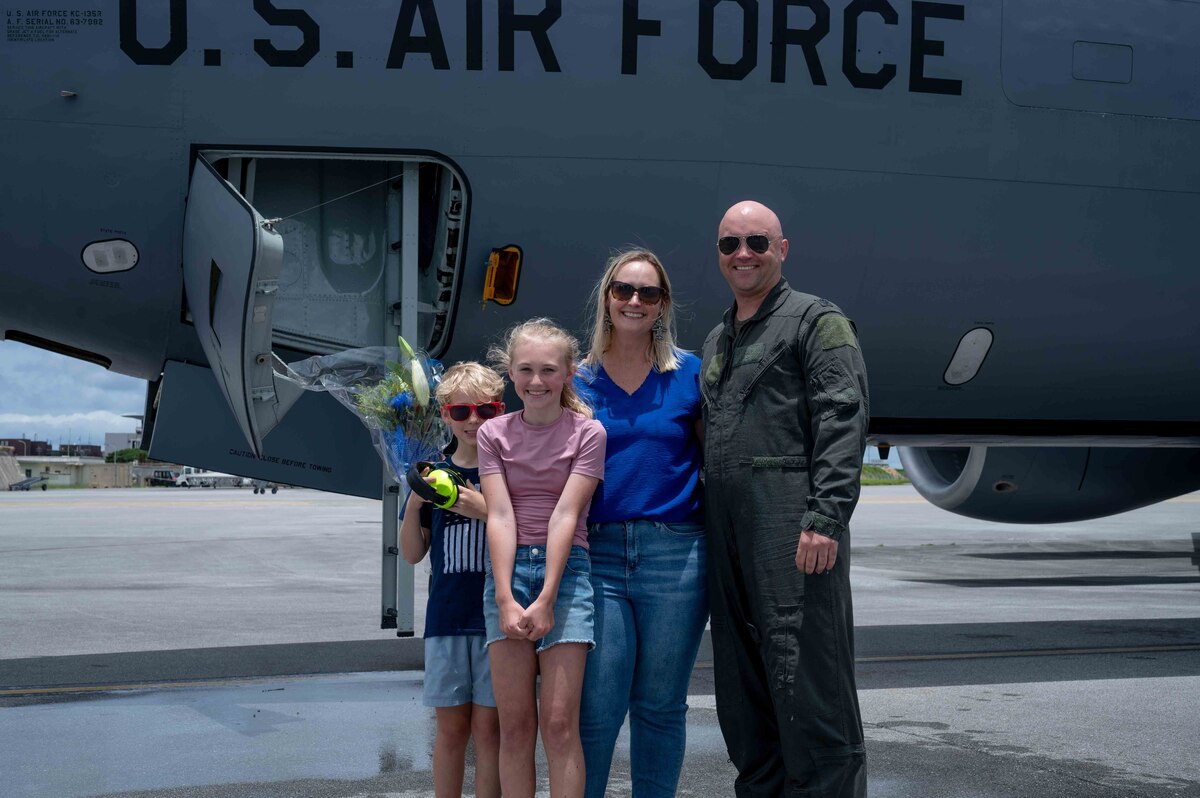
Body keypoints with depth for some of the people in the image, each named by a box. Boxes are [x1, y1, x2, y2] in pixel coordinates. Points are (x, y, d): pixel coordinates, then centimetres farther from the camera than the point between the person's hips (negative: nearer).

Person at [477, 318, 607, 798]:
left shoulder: (587, 432, 1)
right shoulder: (494, 434, 8)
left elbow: (565, 516, -7)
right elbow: (500, 516, -2)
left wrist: (546, 600, -14)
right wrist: (505, 600, -12)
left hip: (565, 568, -2)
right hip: (508, 570, 2)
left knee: (559, 723, -7)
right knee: (515, 725, 1)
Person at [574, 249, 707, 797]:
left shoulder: (689, 374, 7)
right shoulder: (578, 379, 8)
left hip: (674, 553, 0)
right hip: (598, 552, 0)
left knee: (660, 706, 6)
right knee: (596, 708, -4)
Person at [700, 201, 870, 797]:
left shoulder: (816, 321, 2)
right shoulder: (715, 342, 24)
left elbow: (843, 423, -10)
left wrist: (826, 517, -19)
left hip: (794, 529, -8)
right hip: (727, 534, 8)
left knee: (805, 677, -10)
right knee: (743, 688, 10)